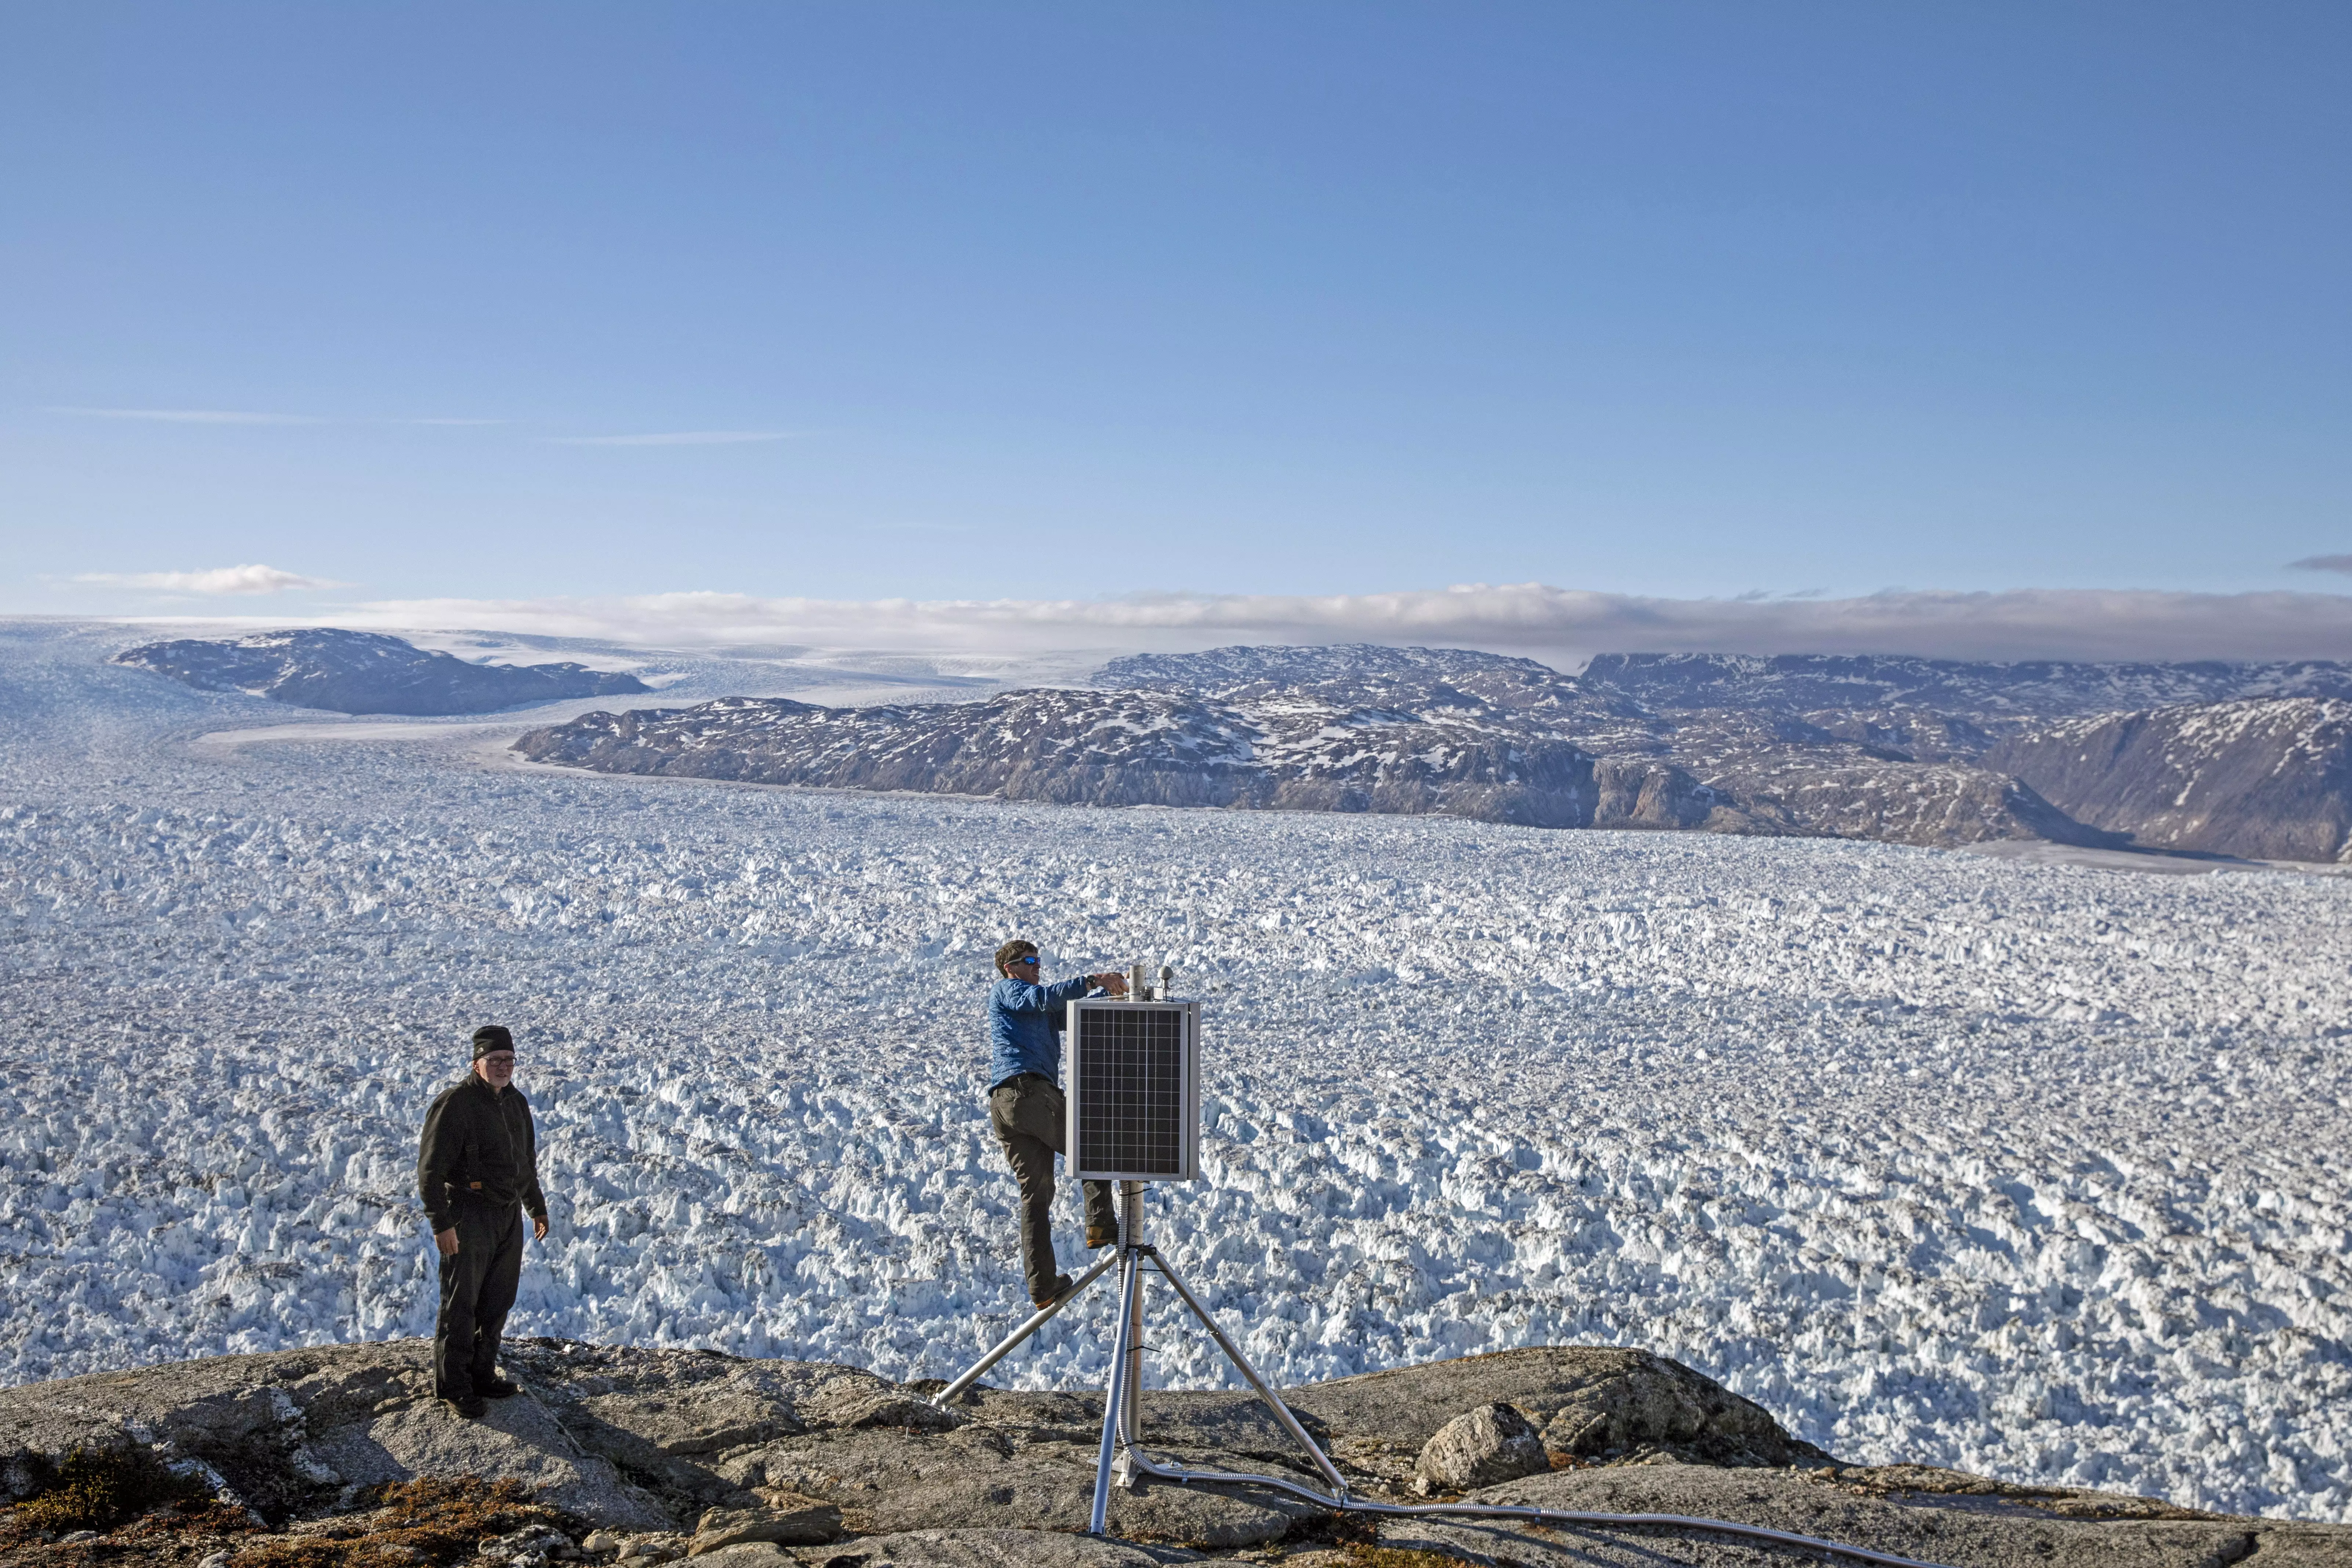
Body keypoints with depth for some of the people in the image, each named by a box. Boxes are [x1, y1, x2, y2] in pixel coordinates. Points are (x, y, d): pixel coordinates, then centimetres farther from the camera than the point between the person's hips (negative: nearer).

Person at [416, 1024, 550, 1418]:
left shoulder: (515, 1102, 10)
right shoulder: (454, 1104, -15)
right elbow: (430, 1170, -17)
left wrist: (538, 1208, 24)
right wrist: (441, 1223, -21)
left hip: (509, 1215, 8)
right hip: (469, 1217, -8)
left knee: (498, 1301, 14)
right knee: (461, 1304, -1)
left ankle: (482, 1375, 25)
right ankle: (452, 1385, 8)